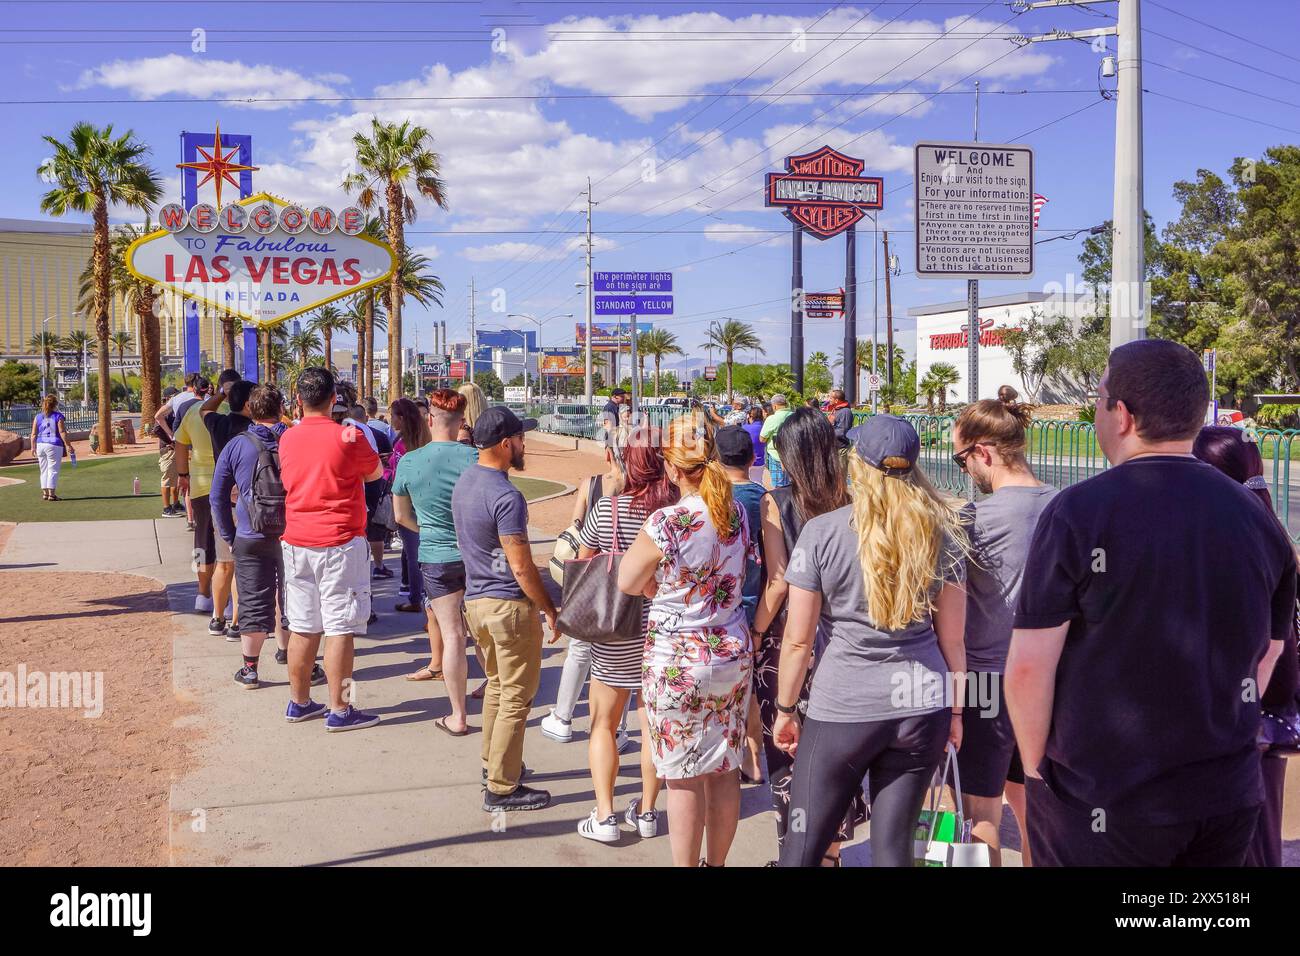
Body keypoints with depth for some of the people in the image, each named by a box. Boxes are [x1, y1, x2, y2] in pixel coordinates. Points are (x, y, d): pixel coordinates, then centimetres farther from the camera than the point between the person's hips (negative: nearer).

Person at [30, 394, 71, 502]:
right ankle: (51, 494, -4)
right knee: (53, 470, -1)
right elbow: (62, 432, -10)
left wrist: (33, 447, 11)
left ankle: (45, 493, 14)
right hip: (54, 446, -4)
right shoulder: (58, 416, -4)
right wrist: (68, 445, -6)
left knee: (44, 470, 13)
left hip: (40, 445, 4)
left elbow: (33, 434, 6)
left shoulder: (38, 417, 8)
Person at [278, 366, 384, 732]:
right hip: (339, 543, -6)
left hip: (296, 543, 6)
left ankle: (299, 702, 23)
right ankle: (339, 711, 1)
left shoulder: (287, 438, 4)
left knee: (302, 627, 13)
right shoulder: (348, 437, -12)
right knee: (339, 629, -2)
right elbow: (375, 472, 4)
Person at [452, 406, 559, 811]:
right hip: (509, 604, -9)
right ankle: (501, 788, 7)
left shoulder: (464, 481, 6)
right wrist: (550, 609, -9)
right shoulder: (506, 496, -22)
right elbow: (521, 567, -21)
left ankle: (493, 764, 34)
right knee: (517, 697, 1)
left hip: (475, 598, 9)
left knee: (497, 686, 23)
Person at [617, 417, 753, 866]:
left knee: (684, 778, 6)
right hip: (733, 655, 6)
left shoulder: (667, 523, -21)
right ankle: (716, 863, 30)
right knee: (725, 770, 16)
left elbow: (627, 583, -9)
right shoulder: (737, 513, -1)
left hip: (679, 663, -6)